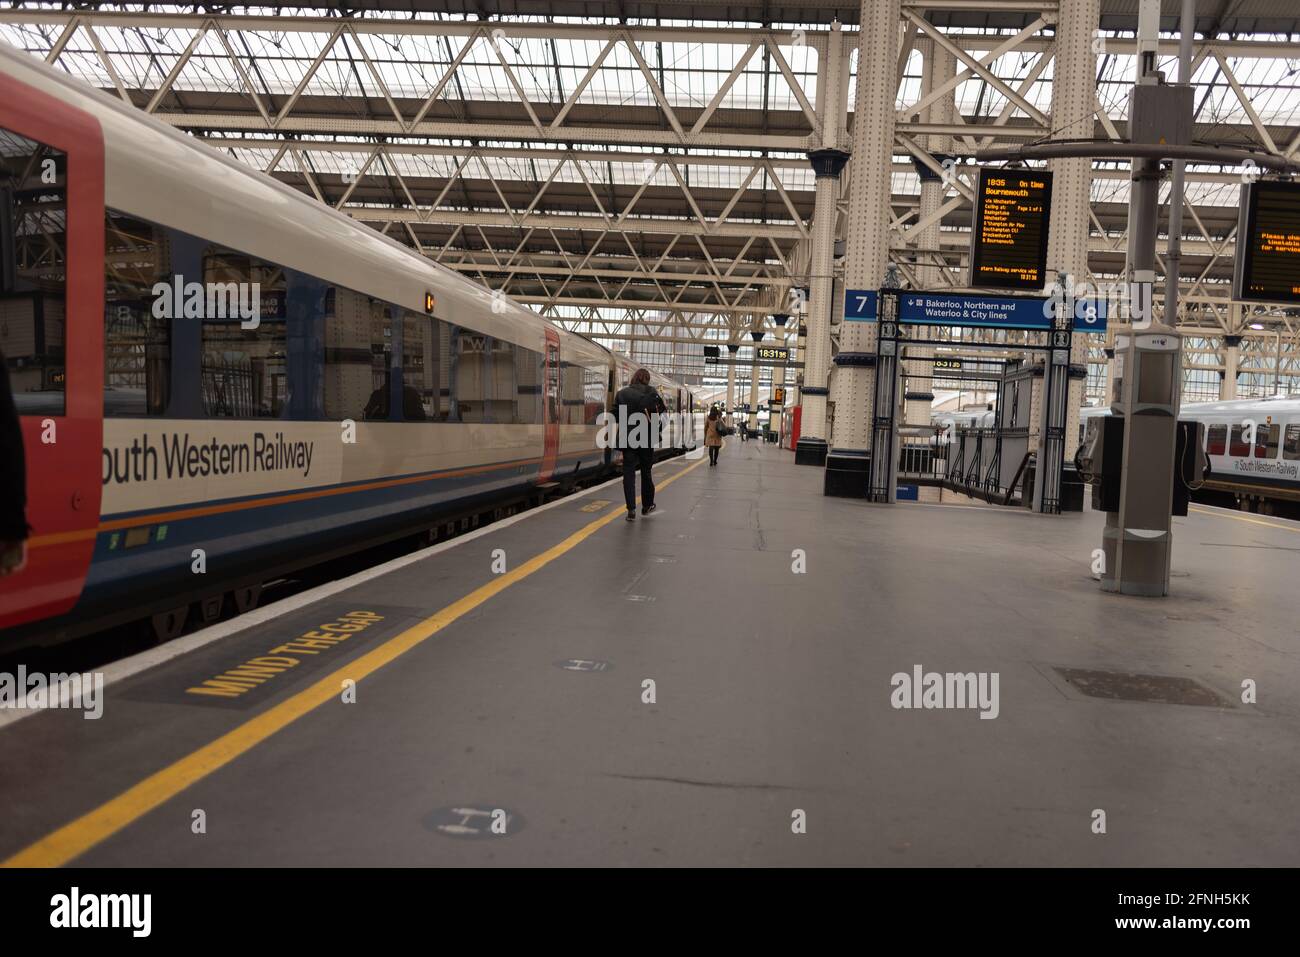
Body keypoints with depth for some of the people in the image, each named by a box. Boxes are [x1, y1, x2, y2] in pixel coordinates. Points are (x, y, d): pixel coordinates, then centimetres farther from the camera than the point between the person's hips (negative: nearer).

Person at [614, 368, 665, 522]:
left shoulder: (622, 393, 3)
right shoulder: (650, 391, -2)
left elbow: (615, 415, 0)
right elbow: (661, 409, -10)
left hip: (627, 437, 0)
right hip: (646, 437, 0)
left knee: (628, 473, 2)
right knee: (646, 471, 16)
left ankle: (631, 510, -8)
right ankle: (647, 505, 28)